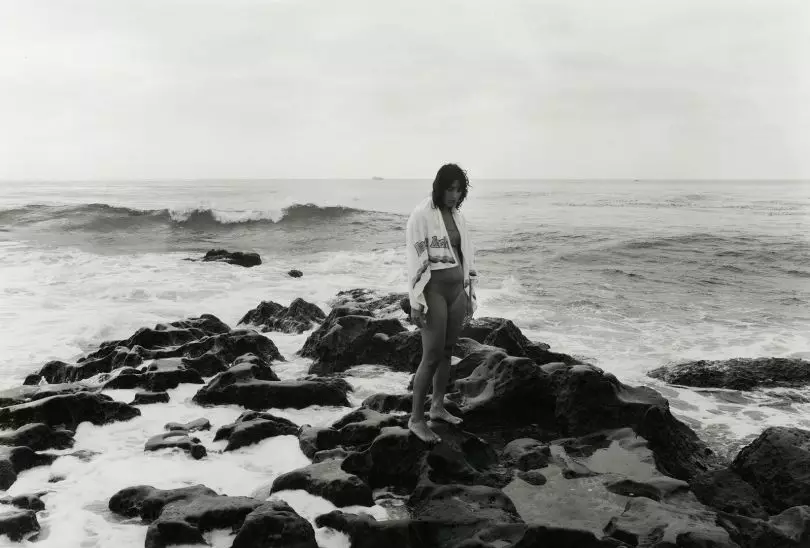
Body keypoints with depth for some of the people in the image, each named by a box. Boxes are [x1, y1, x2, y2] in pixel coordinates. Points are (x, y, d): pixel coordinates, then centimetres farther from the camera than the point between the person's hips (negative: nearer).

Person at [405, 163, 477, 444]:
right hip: (433, 291, -7)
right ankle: (416, 418, 4)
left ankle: (438, 407, 27)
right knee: (432, 356, -6)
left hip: (457, 290, 7)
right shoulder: (421, 215, -11)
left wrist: (469, 294, 15)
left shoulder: (457, 216, 10)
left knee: (447, 351, 13)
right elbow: (415, 260, -14)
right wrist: (416, 302, -16)